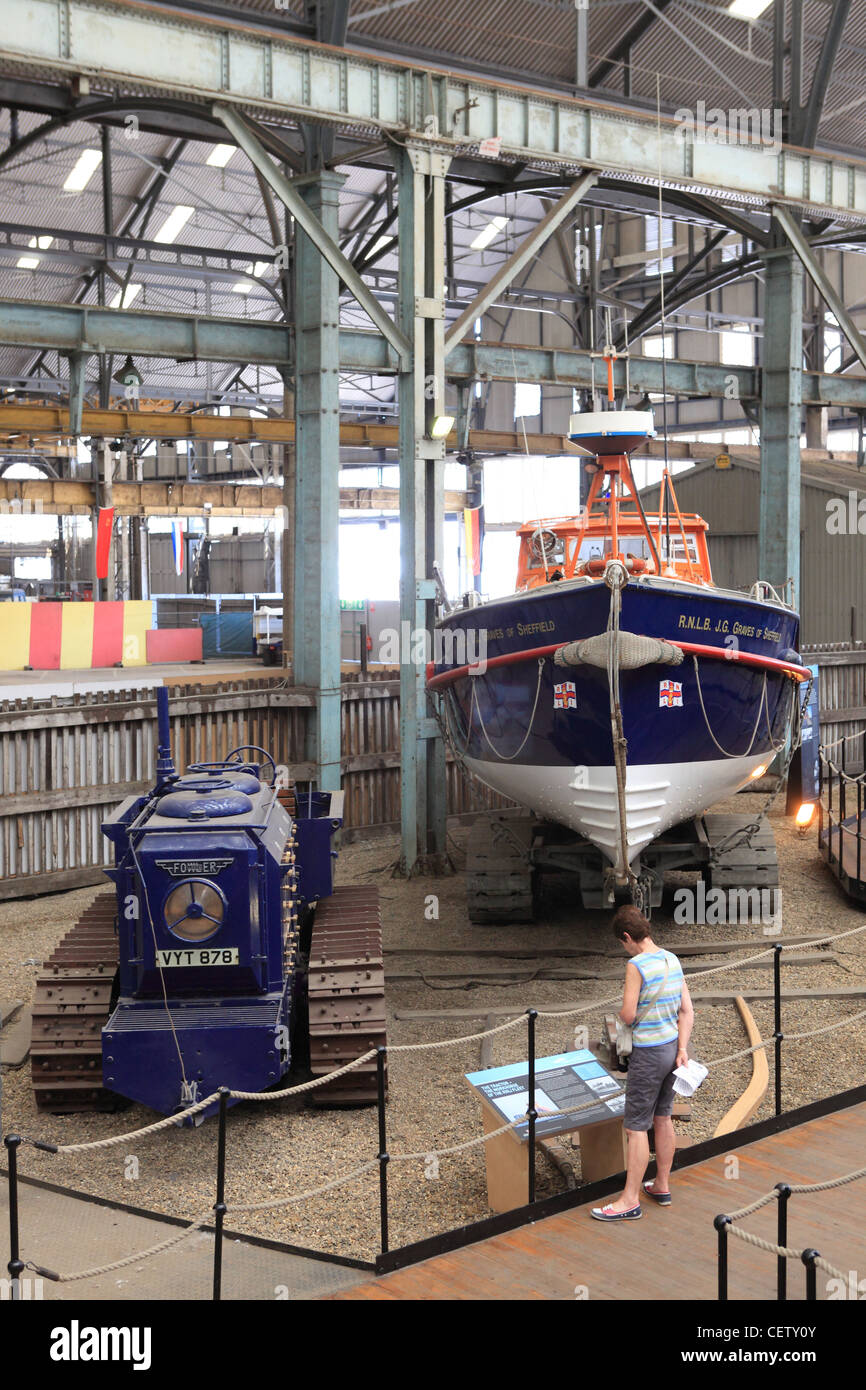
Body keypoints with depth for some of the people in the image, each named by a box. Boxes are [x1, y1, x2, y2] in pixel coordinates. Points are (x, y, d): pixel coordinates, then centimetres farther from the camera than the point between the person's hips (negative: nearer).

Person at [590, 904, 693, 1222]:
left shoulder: (636, 965, -19)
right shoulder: (672, 959, 4)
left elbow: (628, 1015, -19)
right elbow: (687, 1011, 5)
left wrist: (620, 1013, 4)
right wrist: (682, 1049, 3)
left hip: (648, 1052, -8)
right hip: (672, 1045, 8)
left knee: (636, 1126, -1)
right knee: (663, 1118, 19)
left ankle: (630, 1201, 5)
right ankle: (662, 1186, 31)